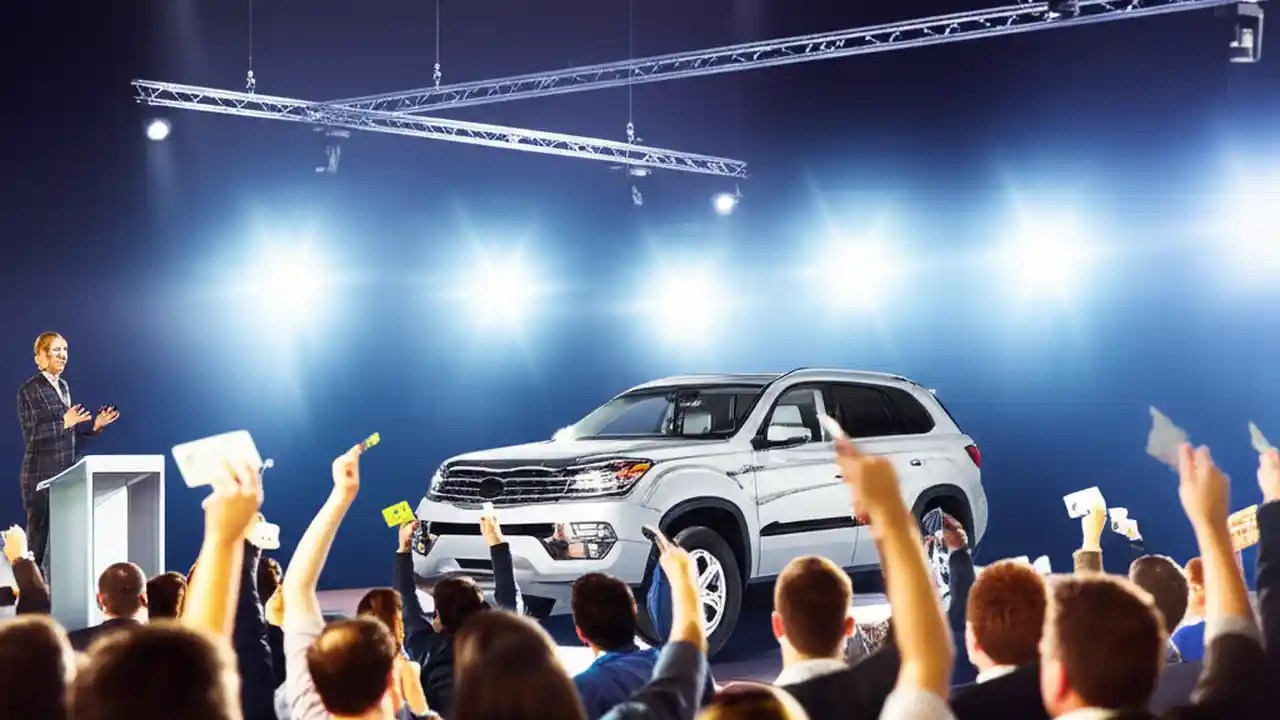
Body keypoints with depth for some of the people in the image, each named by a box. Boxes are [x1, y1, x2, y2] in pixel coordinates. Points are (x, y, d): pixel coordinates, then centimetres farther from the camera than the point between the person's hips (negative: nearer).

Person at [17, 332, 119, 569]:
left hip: (66, 472, 6)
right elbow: (32, 435, -12)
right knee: (38, 534, -2)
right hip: (41, 474, -6)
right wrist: (63, 423, -24)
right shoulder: (29, 390, -7)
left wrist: (94, 425, 4)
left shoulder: (63, 387, 14)